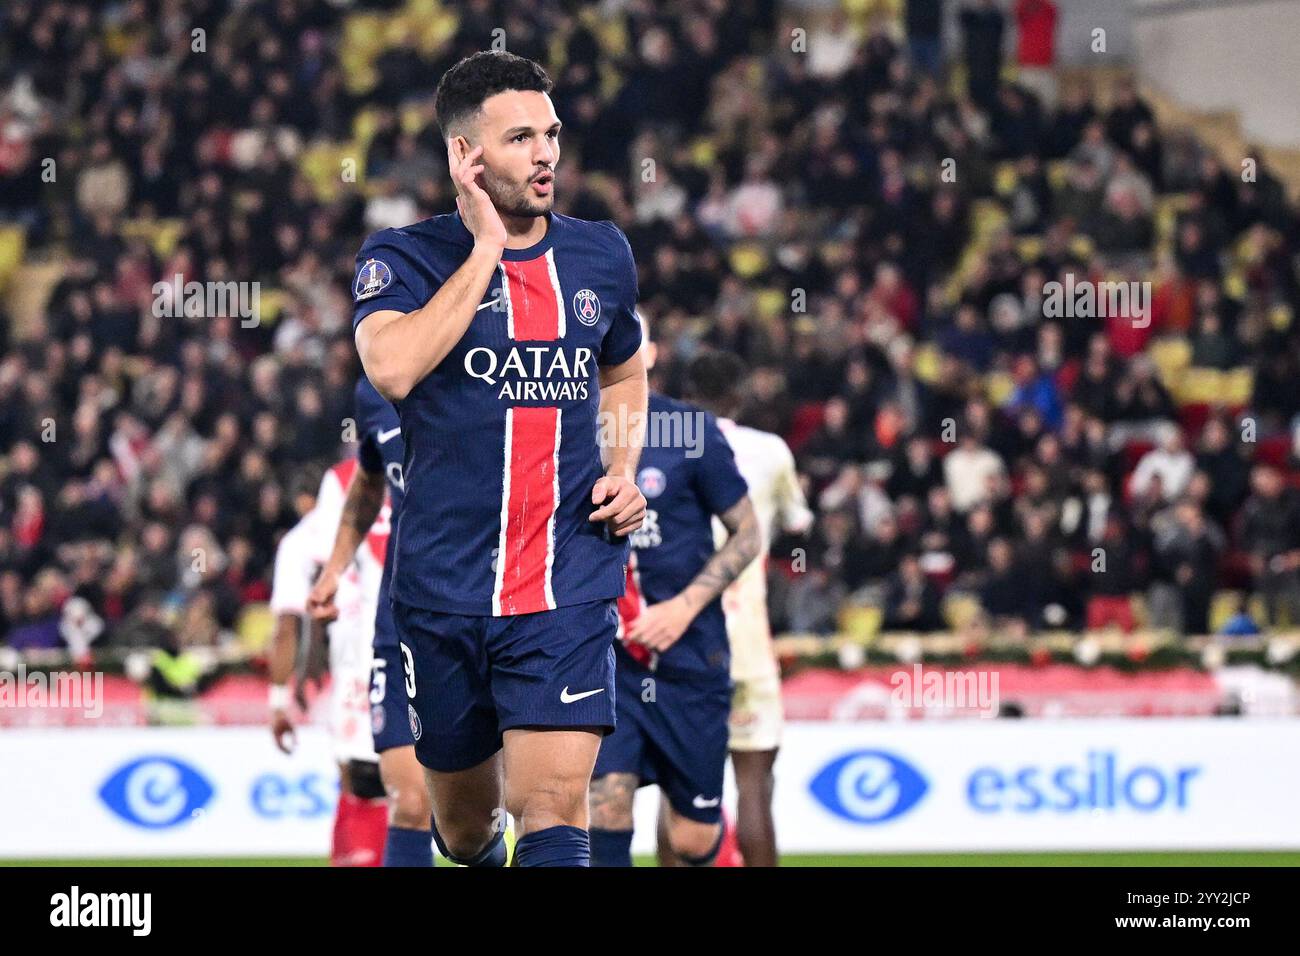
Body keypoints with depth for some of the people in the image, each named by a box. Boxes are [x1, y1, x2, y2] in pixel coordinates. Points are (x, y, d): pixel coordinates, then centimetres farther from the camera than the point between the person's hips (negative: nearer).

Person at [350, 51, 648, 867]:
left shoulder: (602, 256, 9)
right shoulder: (404, 259, -3)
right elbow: (392, 367, -25)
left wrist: (624, 471, 11)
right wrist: (485, 249, -19)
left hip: (570, 586, 1)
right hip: (445, 585, -1)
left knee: (553, 802, -16)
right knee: (465, 820, 13)